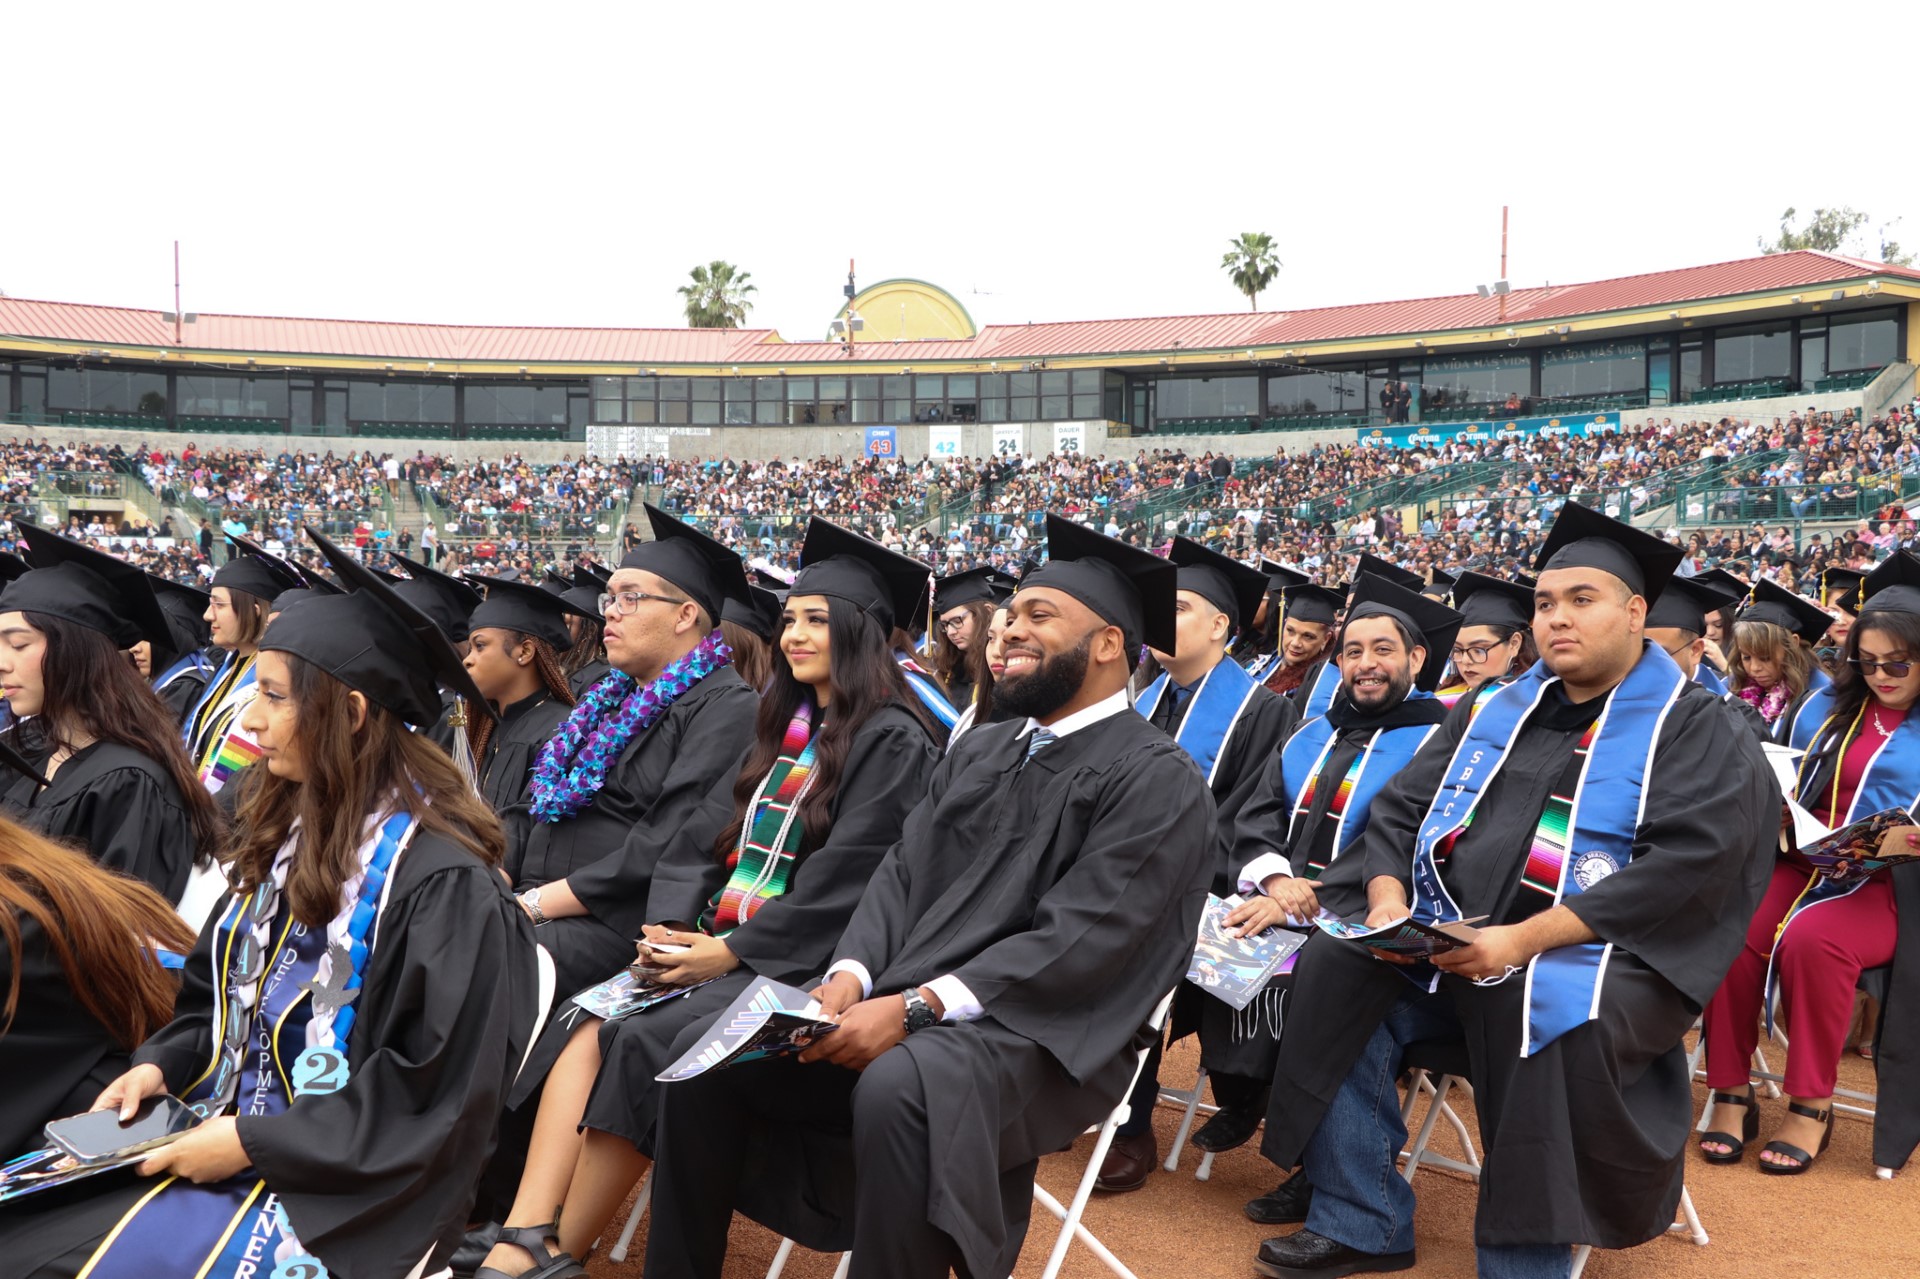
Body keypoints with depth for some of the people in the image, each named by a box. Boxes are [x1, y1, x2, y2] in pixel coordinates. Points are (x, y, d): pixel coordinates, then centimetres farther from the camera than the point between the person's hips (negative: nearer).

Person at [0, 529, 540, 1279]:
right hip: (229, 1133, 8)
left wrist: (252, 1144, -18)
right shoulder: (288, 833, 5)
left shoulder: (440, 881, -22)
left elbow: (435, 1098, -20)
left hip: (340, 1187, -8)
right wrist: (161, 1066, 0)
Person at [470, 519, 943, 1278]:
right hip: (719, 942, 7)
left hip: (797, 963, -7)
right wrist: (672, 924, -6)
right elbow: (709, 836, 11)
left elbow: (844, 881, -16)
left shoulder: (894, 741, -7)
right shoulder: (782, 727, 17)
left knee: (644, 1047, -26)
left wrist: (731, 949, -17)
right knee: (585, 1027, -18)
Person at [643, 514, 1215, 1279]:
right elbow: (902, 872, 11)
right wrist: (852, 974, -9)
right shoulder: (980, 749, 16)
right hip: (902, 1004, 7)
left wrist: (915, 1008, -24)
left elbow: (1082, 941, -18)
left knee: (895, 1089, -37)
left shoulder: (1158, 780, -8)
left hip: (1034, 1034, -7)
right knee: (707, 1054, -4)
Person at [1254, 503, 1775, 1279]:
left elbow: (1686, 866, -16)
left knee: (1546, 1012, -37)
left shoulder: (1694, 730, -2)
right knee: (1334, 971, -17)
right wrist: (1389, 897, -10)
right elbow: (1398, 810, 13)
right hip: (1444, 945, 5)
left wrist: (1525, 940, -25)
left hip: (1601, 957, -5)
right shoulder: (1492, 714, 15)